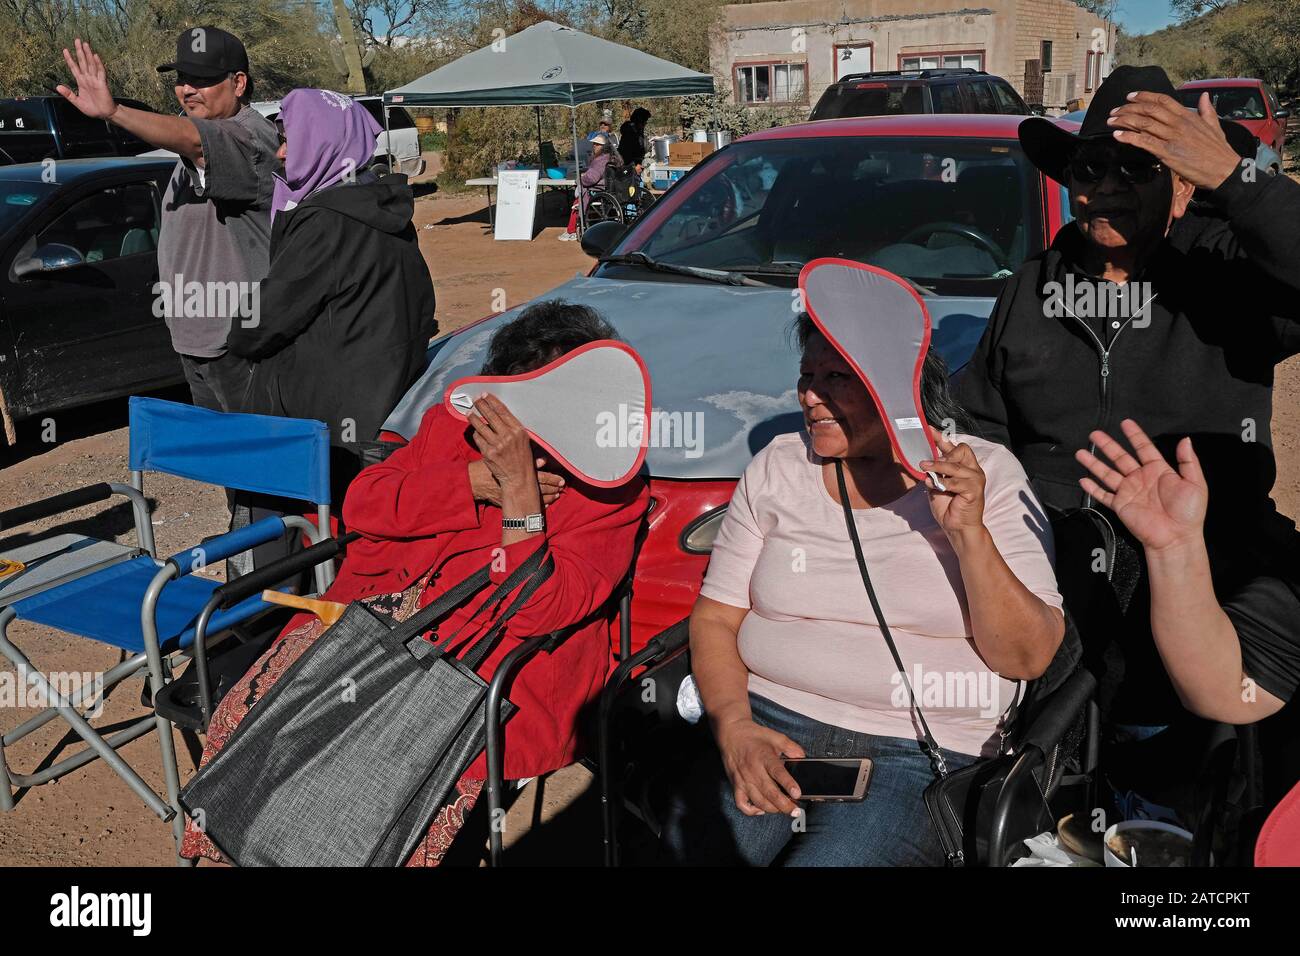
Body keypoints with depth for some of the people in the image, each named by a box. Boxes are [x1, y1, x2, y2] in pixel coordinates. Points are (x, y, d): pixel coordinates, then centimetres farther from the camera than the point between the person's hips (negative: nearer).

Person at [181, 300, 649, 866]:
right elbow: (361, 502, 1)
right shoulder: (453, 425, 10)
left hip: (485, 655, -4)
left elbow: (538, 610, -16)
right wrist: (479, 481, -10)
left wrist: (519, 487, -25)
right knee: (248, 716, -13)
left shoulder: (613, 491, -5)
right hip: (371, 621, 5)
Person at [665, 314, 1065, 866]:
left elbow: (1029, 658, -3)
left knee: (827, 859, -28)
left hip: (923, 752, -2)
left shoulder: (987, 475, 1)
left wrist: (969, 534, -17)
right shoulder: (777, 466, 8)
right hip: (768, 723, 3)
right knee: (692, 846, -23)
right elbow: (715, 618, 6)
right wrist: (734, 726, -11)